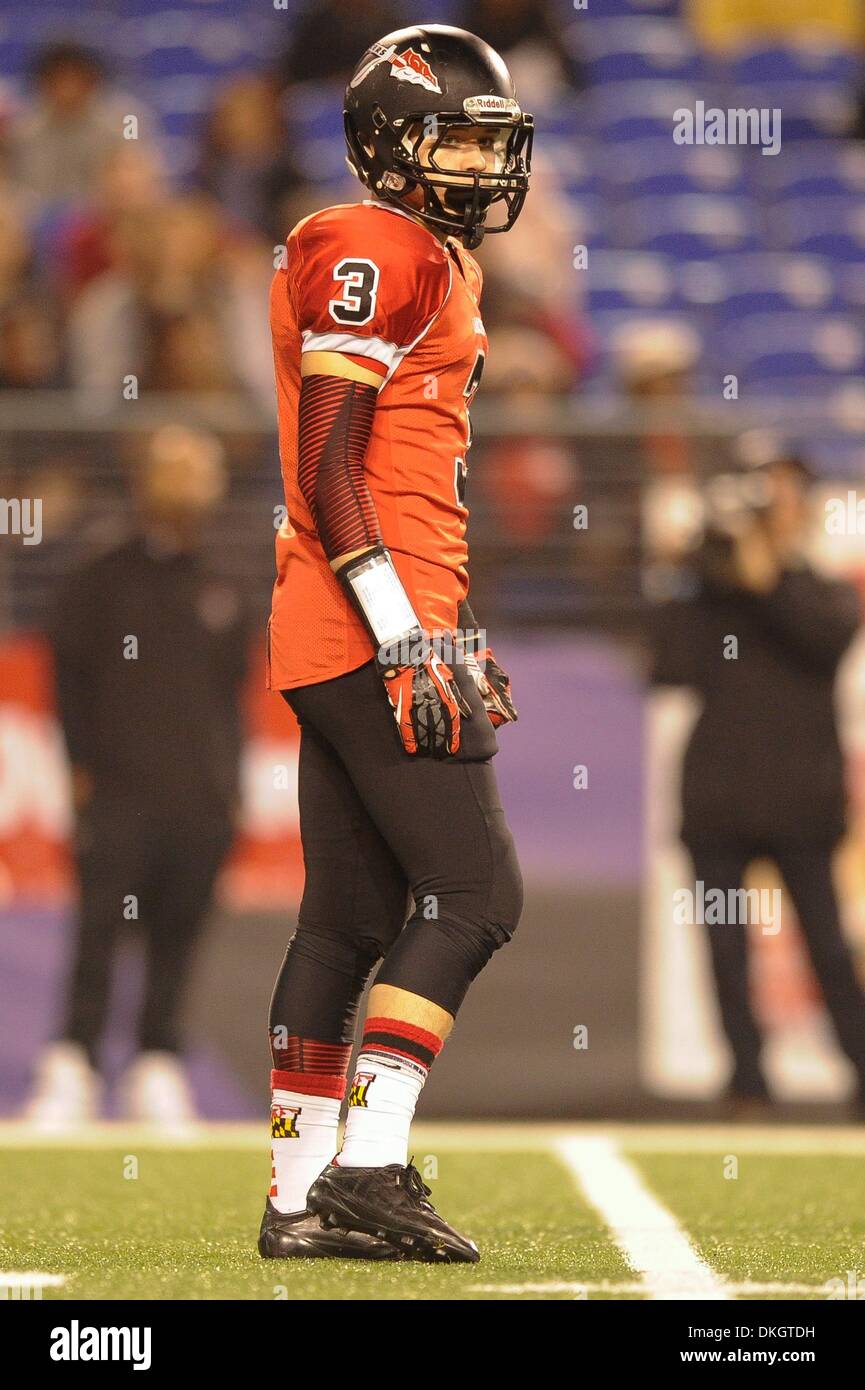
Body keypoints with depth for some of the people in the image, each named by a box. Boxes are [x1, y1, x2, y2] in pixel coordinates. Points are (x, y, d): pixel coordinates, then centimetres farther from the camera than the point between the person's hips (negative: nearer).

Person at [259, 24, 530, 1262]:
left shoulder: (435, 265, 20)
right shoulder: (376, 256, -10)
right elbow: (327, 472, -17)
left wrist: (454, 636, 25)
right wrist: (406, 638, -20)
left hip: (340, 641, 10)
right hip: (366, 632, -10)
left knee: (348, 917, 10)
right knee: (472, 894, -10)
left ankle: (300, 1200, 12)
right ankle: (366, 1169, -11)